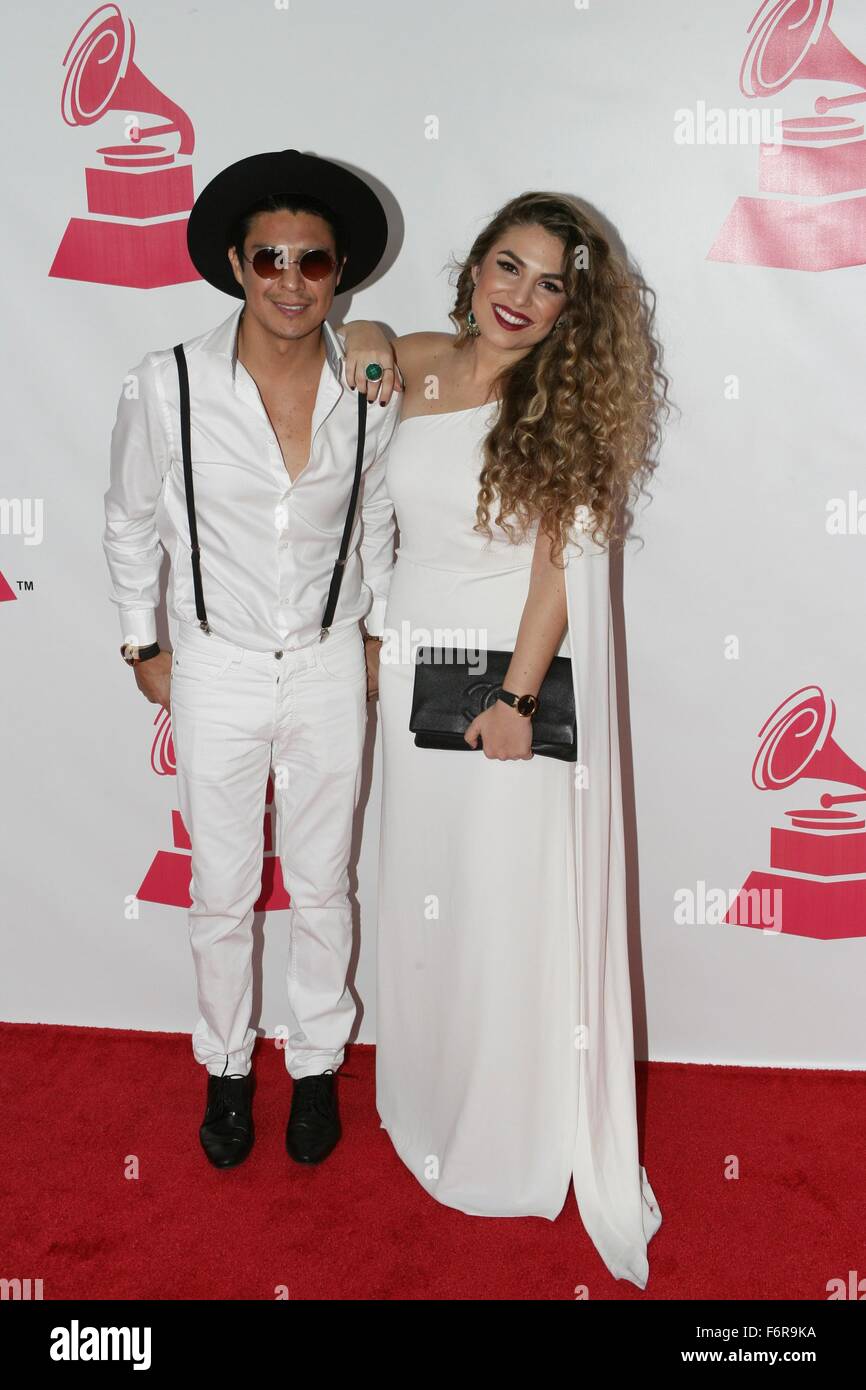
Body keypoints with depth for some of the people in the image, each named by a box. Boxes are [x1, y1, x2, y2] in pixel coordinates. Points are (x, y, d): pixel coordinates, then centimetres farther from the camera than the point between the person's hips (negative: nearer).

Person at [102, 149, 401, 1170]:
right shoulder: (168, 385, -14)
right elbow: (131, 522, 0)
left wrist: (377, 633, 12)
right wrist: (143, 647, 5)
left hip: (328, 665, 1)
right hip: (217, 669, -1)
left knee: (322, 885, 15)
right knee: (222, 893, 13)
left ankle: (317, 1065, 38)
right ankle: (226, 1067, 38)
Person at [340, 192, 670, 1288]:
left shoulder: (568, 403, -7)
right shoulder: (418, 368, 5)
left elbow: (562, 561, -11)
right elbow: (355, 337, 27)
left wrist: (517, 696, -19)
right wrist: (364, 349, 4)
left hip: (516, 674, -4)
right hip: (416, 664, 5)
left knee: (511, 900, 4)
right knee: (422, 891, 15)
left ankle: (516, 1135, 25)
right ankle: (431, 1102, 37)